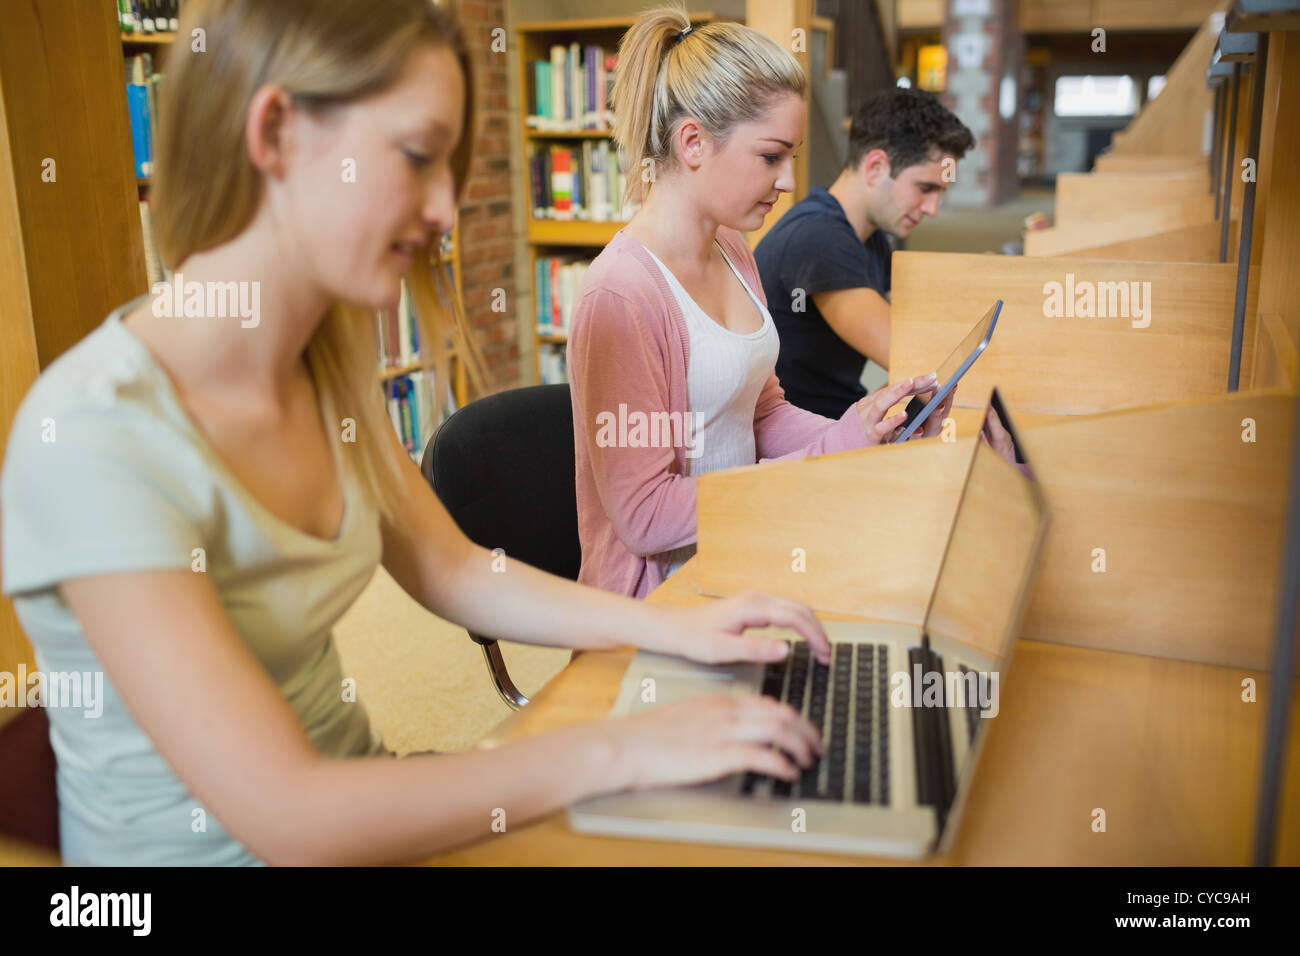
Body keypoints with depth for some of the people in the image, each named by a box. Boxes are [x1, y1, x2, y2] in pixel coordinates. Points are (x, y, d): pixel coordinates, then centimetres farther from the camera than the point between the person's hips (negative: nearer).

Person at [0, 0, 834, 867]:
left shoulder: (329, 360, -3)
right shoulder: (92, 437, -27)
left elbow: (448, 569, 6)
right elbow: (285, 815, -28)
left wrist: (669, 626, -5)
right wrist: (615, 750, -24)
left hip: (349, 789, 6)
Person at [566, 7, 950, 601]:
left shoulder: (731, 250, 8)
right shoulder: (621, 296, -21)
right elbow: (644, 516, -20)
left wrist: (866, 435, -3)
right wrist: (831, 453, -18)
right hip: (665, 591, -8)